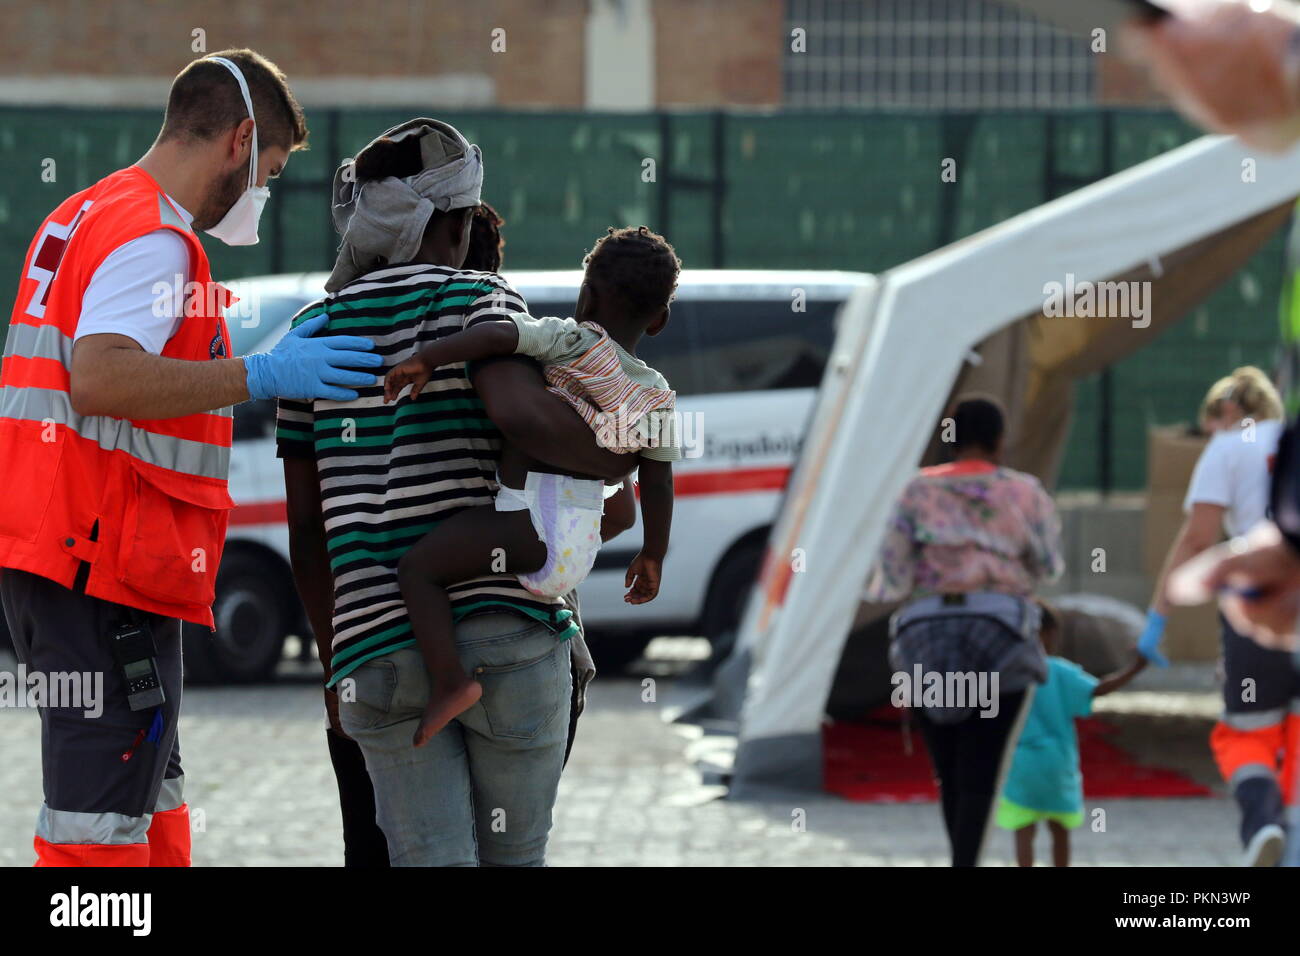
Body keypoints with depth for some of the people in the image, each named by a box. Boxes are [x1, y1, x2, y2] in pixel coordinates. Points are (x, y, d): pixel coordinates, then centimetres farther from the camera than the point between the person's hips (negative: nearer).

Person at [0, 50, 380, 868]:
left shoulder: (84, 218, 21)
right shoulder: (153, 239, -13)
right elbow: (99, 378, -29)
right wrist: (260, 377, -33)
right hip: (108, 571, -10)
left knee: (154, 803, 16)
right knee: (102, 827, -10)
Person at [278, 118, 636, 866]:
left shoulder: (315, 333, 14)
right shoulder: (475, 301, 0)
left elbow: (307, 529, 14)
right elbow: (519, 412, -23)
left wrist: (334, 664, 22)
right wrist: (617, 465, -5)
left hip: (381, 649, 3)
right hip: (508, 635, -3)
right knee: (515, 863, 14)